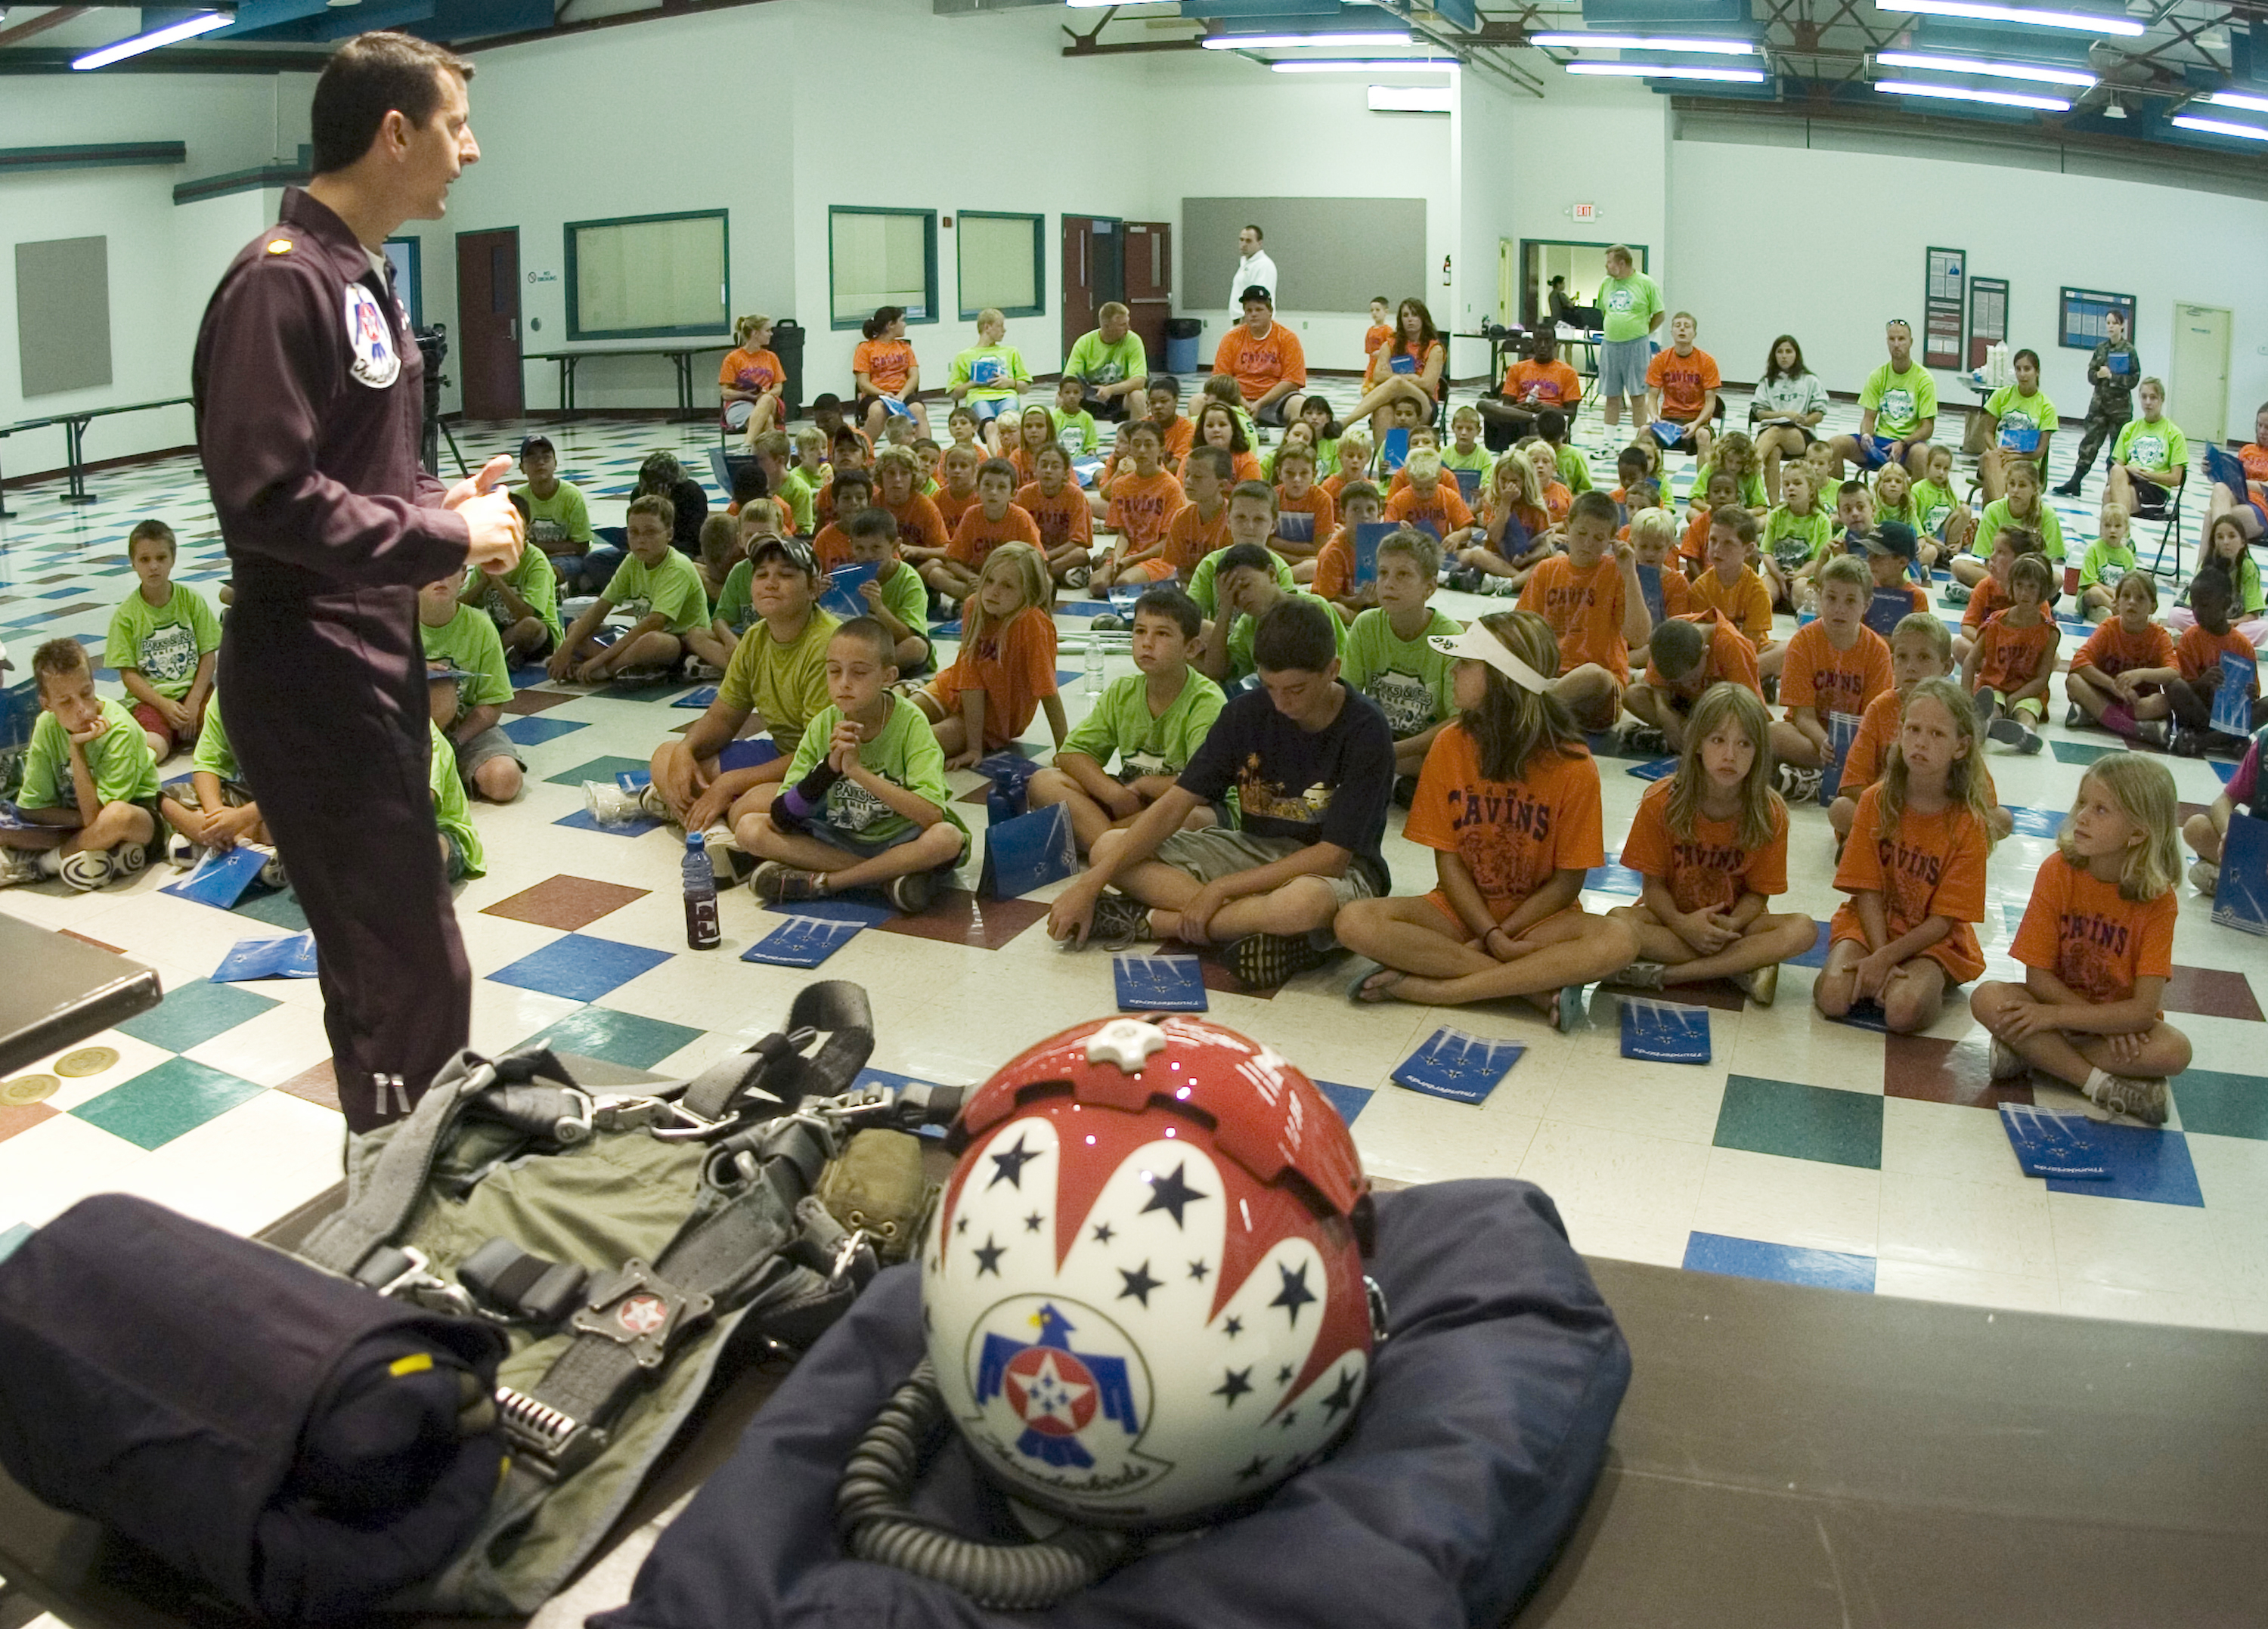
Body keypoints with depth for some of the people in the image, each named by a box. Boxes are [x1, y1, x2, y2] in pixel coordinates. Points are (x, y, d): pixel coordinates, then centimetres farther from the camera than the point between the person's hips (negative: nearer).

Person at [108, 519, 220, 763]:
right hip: (152, 698, -3)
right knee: (149, 749, -33)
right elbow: (128, 674, -2)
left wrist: (193, 702, -9)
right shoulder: (126, 614, -1)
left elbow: (208, 655, 2)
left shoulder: (191, 599, 3)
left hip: (195, 690, 3)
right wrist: (164, 705, -16)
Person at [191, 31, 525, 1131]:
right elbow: (268, 497, -26)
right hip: (312, 675, -10)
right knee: (414, 969, -6)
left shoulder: (361, 278, 14)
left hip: (375, 656, 10)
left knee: (388, 950, 19)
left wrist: (441, 502, 3)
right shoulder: (281, 281, -17)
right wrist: (446, 537, -17)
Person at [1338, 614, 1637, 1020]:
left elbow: (1568, 880, -9)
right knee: (1354, 921, -26)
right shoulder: (1450, 746, -6)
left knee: (1619, 942, -33)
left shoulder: (1573, 766, -13)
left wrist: (1501, 935, -16)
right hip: (1460, 908, 2)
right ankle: (1536, 986, -25)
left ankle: (1435, 989, -28)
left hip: (1537, 917, -2)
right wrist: (1490, 935, -17)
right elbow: (1447, 860, -5)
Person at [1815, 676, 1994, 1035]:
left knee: (1903, 1011, -30)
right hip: (1870, 924, 2)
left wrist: (1885, 958, -22)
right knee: (1833, 997, -26)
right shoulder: (1876, 800, -5)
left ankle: (1929, 982, 2)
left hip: (1935, 940, -2)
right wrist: (1878, 959, -18)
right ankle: (1875, 976, 4)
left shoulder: (1970, 824, -11)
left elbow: (1943, 920, -12)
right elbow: (1867, 891, -5)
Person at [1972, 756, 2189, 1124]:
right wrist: (2104, 1024, -20)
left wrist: (2056, 1015, -27)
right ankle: (2106, 1087, -25)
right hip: (2059, 999, 1)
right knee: (1987, 998, -27)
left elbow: (2144, 1010, -21)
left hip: (2124, 1018, -1)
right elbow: (2038, 976, -13)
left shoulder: (2158, 900, -17)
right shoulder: (2058, 871, -15)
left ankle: (2029, 1054, -22)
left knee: (2175, 1050, -31)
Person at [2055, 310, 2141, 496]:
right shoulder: (2100, 348, 7)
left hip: (2120, 404, -4)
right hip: (2099, 402, 4)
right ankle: (2074, 482, 1)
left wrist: (2111, 376, -17)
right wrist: (2099, 375, -15)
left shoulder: (2129, 351, -5)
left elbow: (2133, 379, -9)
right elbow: (2090, 374, 6)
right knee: (2090, 442, 2)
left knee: (2118, 446, 3)